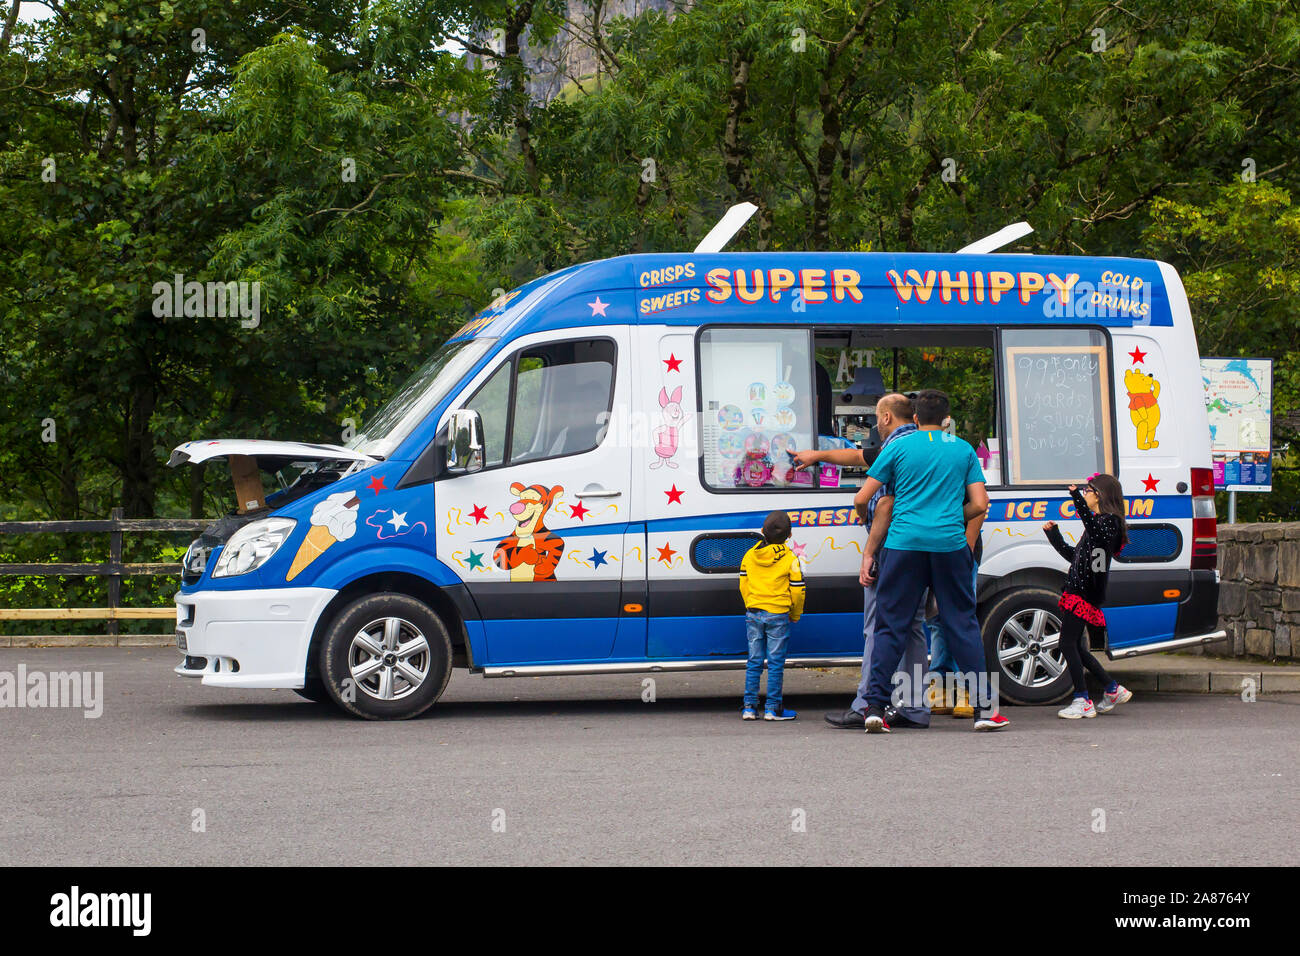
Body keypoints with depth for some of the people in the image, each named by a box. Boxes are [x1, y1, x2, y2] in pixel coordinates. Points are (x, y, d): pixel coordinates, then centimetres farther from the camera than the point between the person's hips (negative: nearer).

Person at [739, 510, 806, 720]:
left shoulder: (749, 555, 3)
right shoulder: (790, 559, -9)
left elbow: (743, 584, 10)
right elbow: (797, 590, -5)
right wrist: (795, 615, 10)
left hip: (753, 614, 4)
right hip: (778, 616, -4)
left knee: (754, 662, 9)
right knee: (775, 662, 2)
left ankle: (749, 707, 7)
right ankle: (773, 709, 2)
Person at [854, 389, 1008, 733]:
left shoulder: (898, 448, 6)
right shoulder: (964, 449, 11)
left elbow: (862, 499, 5)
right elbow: (980, 504, 7)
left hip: (904, 542, -1)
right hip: (950, 543, 1)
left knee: (891, 625, 3)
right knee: (962, 623, 8)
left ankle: (875, 707, -4)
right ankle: (984, 707, 7)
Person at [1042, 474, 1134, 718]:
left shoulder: (1109, 521, -7)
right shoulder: (1100, 523, 24)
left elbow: (1093, 527, -34)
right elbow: (1072, 555, 30)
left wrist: (1077, 497, -41)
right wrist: (1053, 534, 29)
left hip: (1084, 595, -10)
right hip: (1080, 593, 10)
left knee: (1068, 644, -11)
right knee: (1076, 647, 14)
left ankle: (1082, 702, -9)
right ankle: (1113, 690, 22)